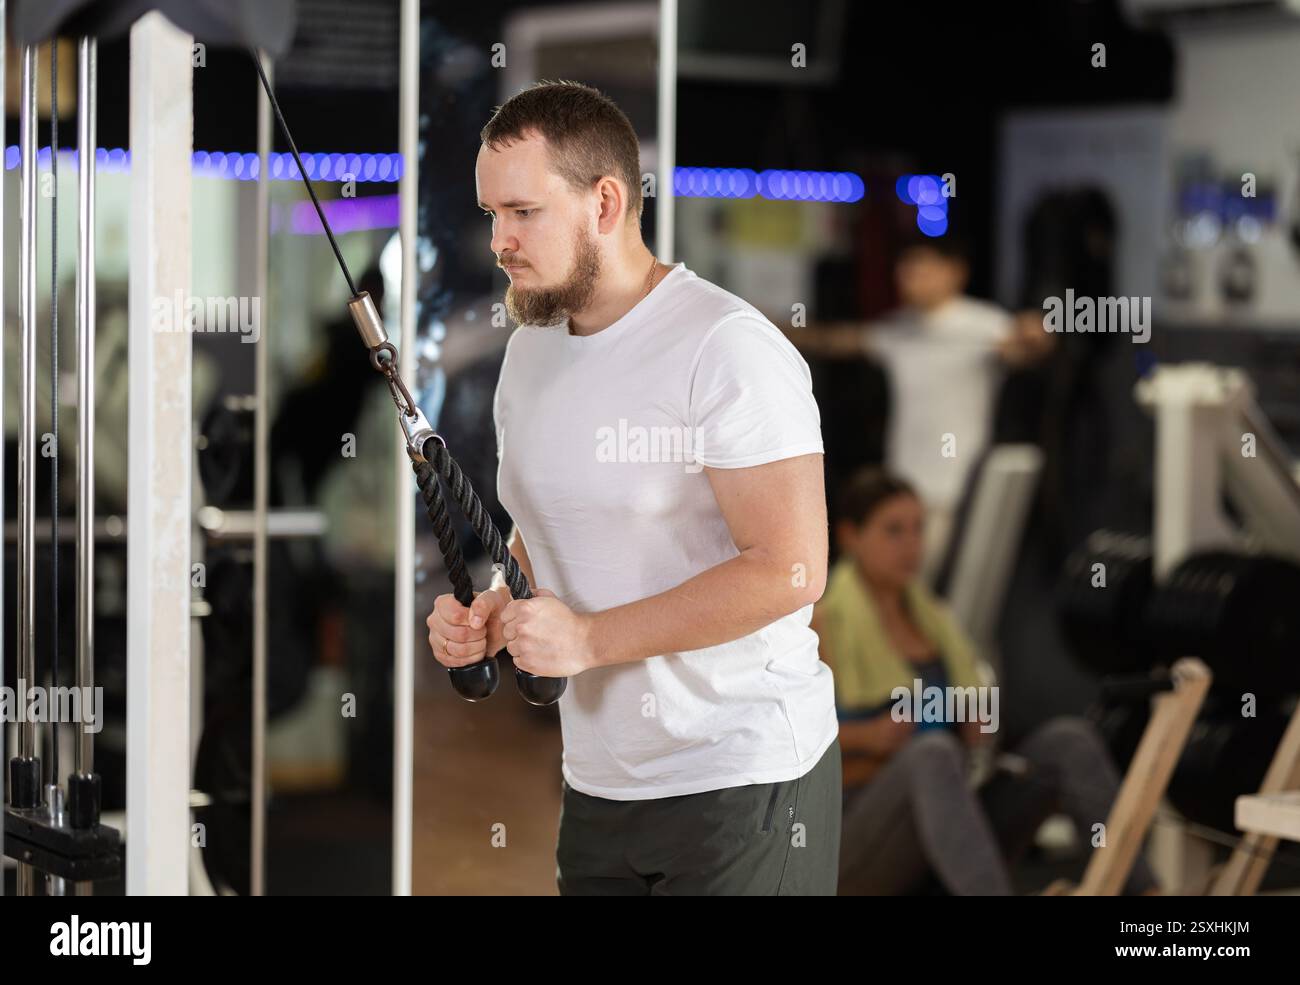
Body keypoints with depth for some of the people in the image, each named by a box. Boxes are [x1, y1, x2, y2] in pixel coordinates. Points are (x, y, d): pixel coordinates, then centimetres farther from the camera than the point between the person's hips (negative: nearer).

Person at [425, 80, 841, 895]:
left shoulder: (727, 347, -15)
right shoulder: (530, 351, 10)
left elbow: (788, 571, -22)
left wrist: (589, 638, -21)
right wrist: (490, 613, 1)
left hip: (742, 786, -7)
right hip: (600, 787, 7)